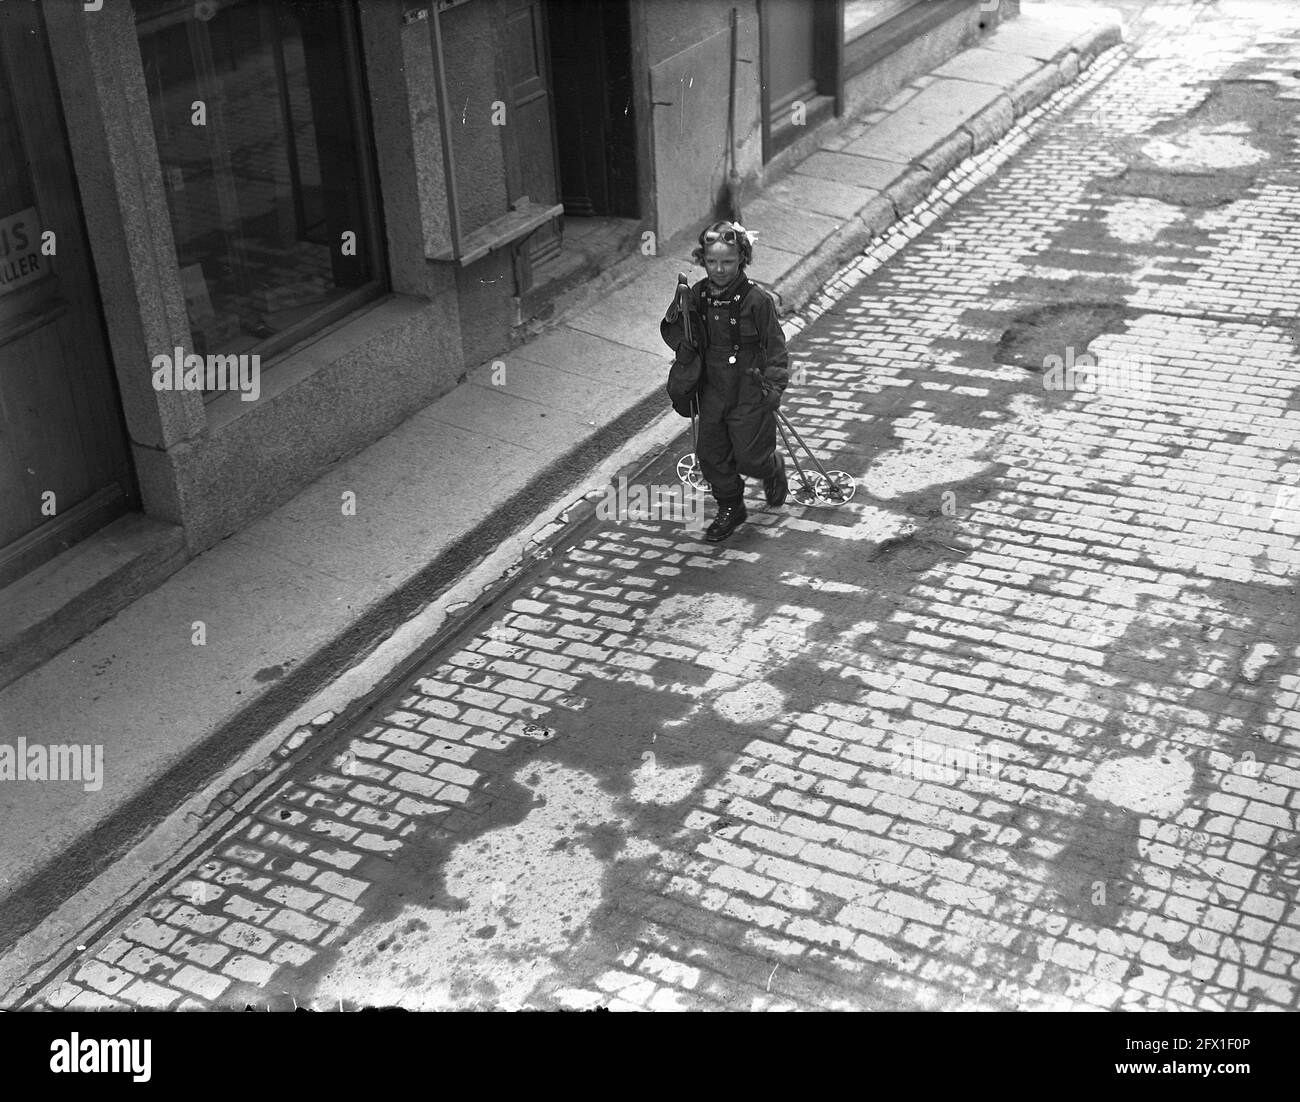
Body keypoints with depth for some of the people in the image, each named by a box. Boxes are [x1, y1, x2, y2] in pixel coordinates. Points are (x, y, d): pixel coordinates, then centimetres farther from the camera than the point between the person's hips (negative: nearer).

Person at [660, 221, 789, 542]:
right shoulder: (697, 295, -2)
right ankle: (730, 509, 31)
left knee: (750, 458, 1)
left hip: (750, 392, -5)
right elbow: (670, 325, 14)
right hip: (713, 389, 5)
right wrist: (682, 344, -5)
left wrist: (773, 386, -20)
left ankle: (773, 471, 38)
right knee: (711, 454, 10)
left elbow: (775, 347, -12)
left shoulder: (757, 300, -17)